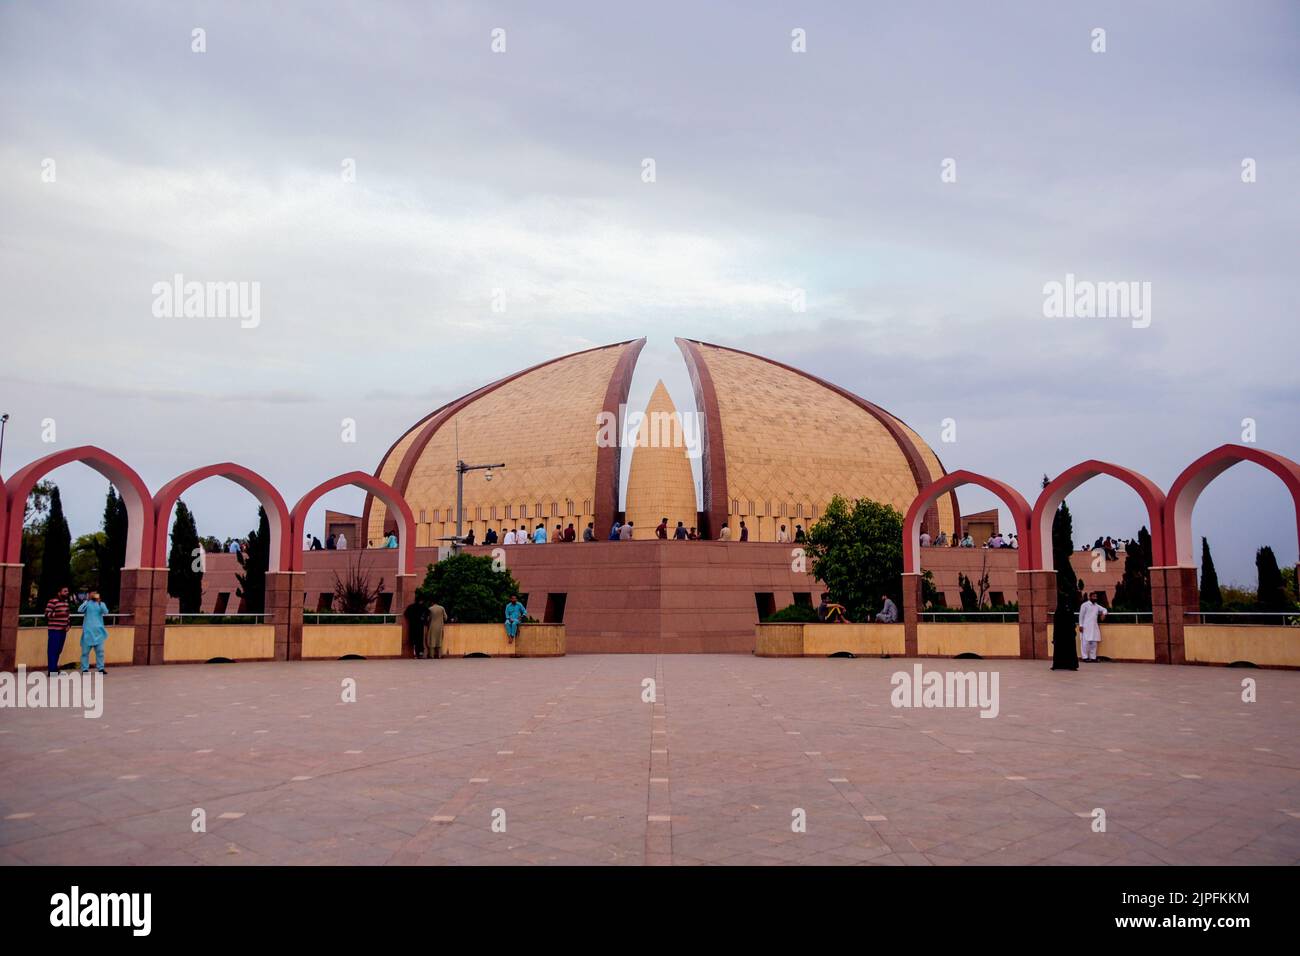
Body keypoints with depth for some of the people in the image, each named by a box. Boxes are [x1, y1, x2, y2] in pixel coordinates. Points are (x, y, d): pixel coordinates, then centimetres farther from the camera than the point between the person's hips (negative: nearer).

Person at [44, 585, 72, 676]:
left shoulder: (66, 601, 16)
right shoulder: (52, 601, -9)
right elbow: (47, 614, -13)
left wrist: (68, 625, 11)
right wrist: (57, 614, -27)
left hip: (63, 630, 8)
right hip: (54, 630, -8)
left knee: (59, 650, 12)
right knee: (53, 650, -7)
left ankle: (55, 667, 22)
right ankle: (52, 670, -6)